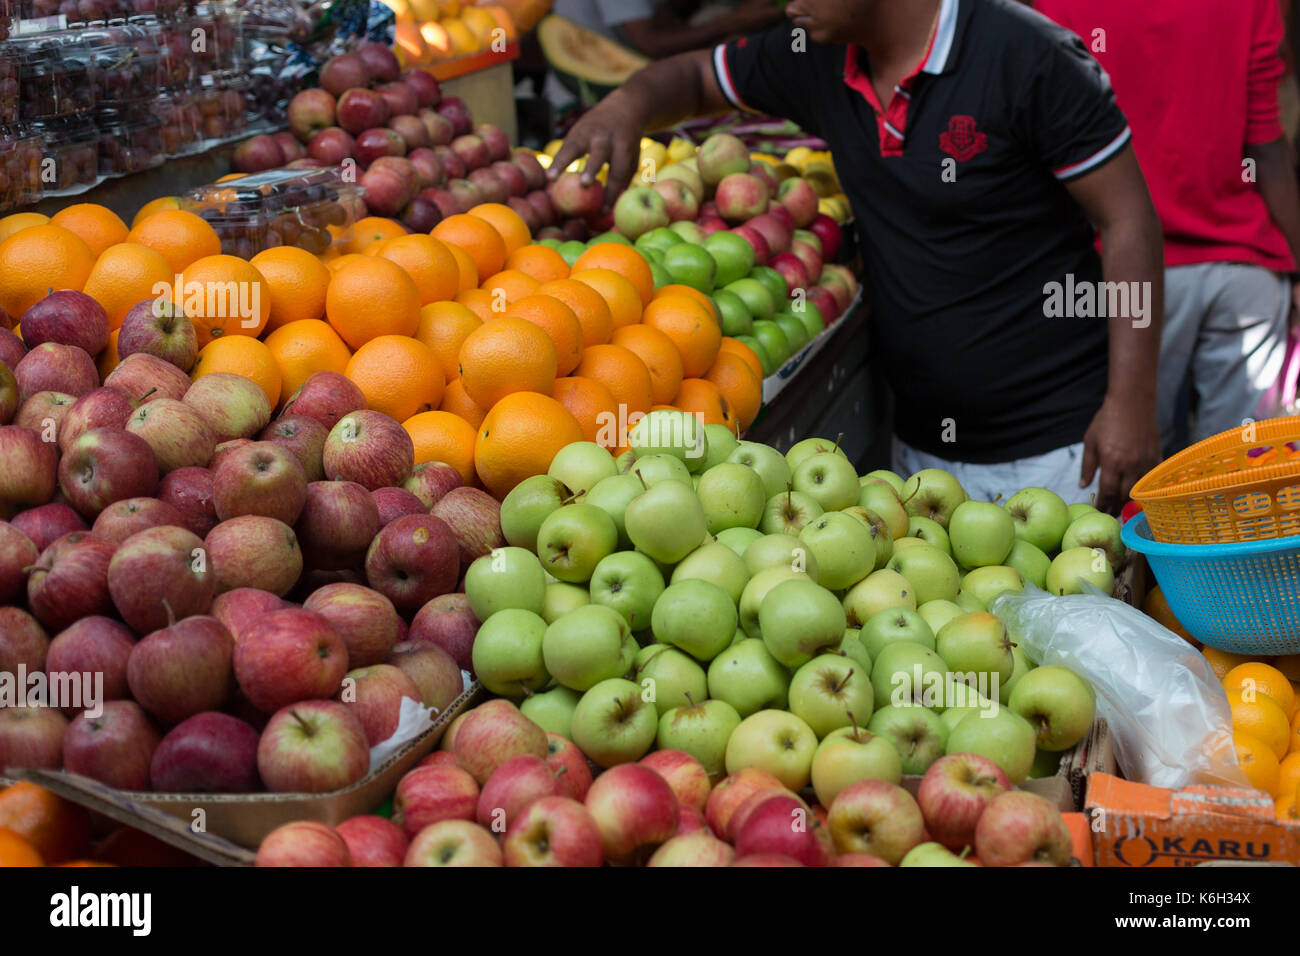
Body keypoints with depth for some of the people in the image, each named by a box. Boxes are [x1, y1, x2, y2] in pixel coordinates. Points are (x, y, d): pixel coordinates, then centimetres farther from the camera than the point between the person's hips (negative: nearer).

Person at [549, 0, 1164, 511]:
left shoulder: (1027, 57, -15)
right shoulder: (815, 57, 2)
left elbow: (1129, 220, -12)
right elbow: (696, 78, 19)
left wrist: (1131, 405, -17)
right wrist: (628, 105, -6)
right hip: (919, 448, 6)